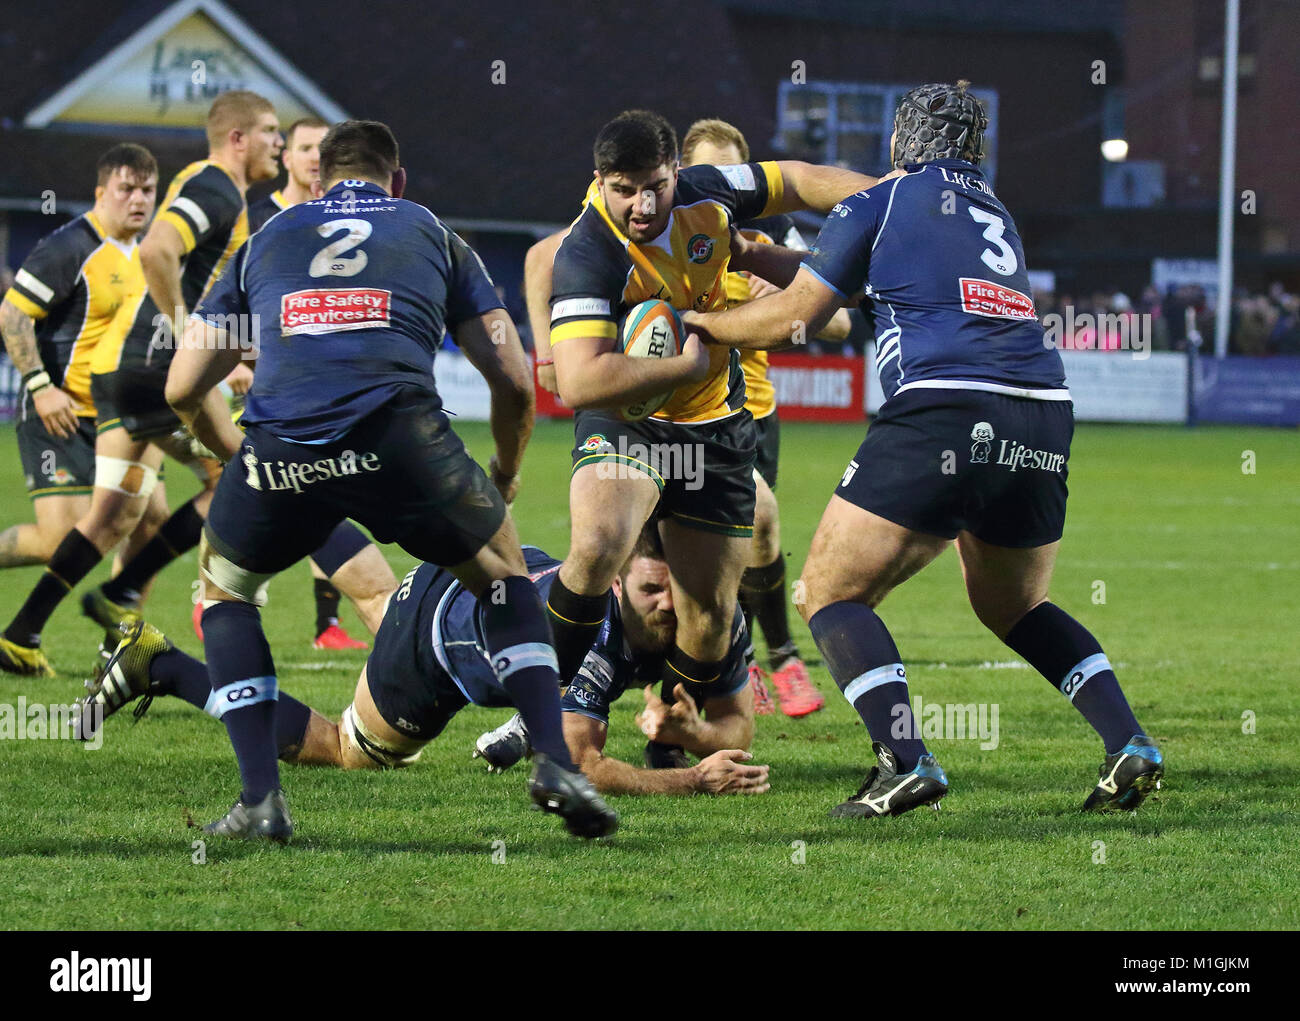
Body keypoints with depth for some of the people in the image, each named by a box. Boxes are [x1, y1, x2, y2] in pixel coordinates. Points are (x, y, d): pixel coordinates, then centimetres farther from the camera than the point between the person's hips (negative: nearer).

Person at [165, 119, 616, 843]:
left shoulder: (267, 240, 29)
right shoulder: (433, 234, 26)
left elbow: (184, 388, 27)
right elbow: (514, 382, 21)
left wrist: (240, 457, 46)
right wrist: (506, 478, 40)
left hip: (280, 444, 1)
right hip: (400, 441, -1)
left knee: (224, 589, 29)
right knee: (504, 573, 26)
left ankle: (262, 799, 15)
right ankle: (555, 763, 10)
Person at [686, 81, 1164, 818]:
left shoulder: (885, 201, 9)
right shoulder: (996, 213, 28)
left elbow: (793, 318, 8)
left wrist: (699, 322, 24)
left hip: (943, 414, -6)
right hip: (1044, 416, 6)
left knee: (832, 594, 4)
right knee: (1013, 604, 26)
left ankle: (906, 763, -15)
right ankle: (1130, 746, 10)